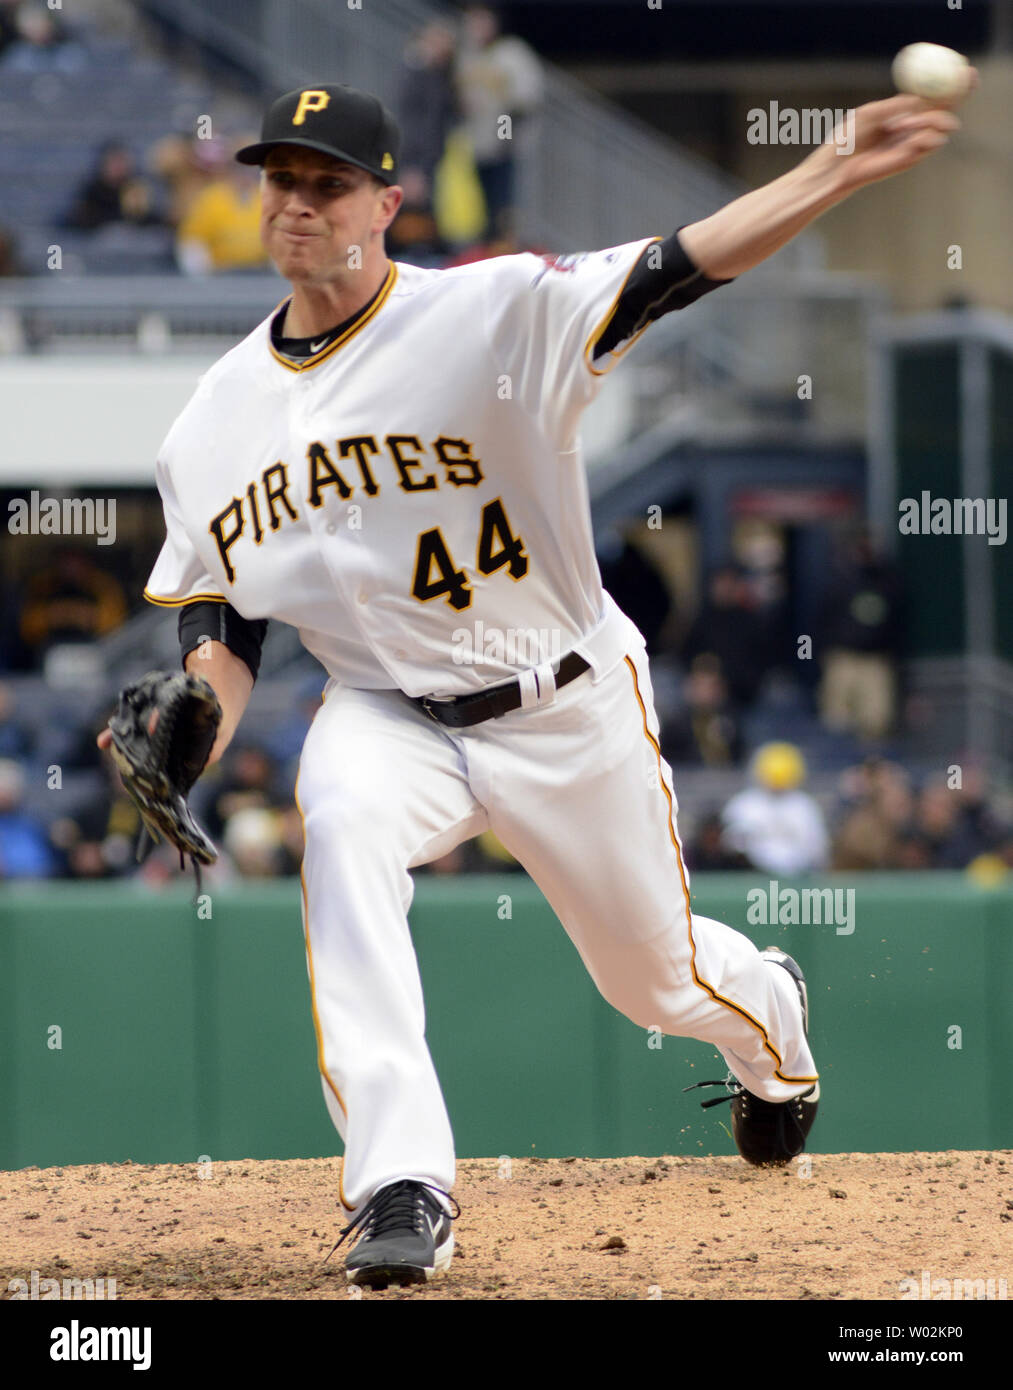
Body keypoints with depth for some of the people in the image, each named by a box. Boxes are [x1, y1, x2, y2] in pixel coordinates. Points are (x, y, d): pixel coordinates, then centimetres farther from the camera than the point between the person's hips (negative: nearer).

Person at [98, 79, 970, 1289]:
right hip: (388, 714, 2)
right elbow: (222, 611, 5)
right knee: (341, 825, -34)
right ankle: (403, 1189, -37)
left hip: (567, 711, -2)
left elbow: (675, 270, -31)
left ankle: (771, 1020, 57)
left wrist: (841, 169, -45)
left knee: (660, 976, 15)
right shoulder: (221, 416, -3)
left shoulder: (493, 315, -19)